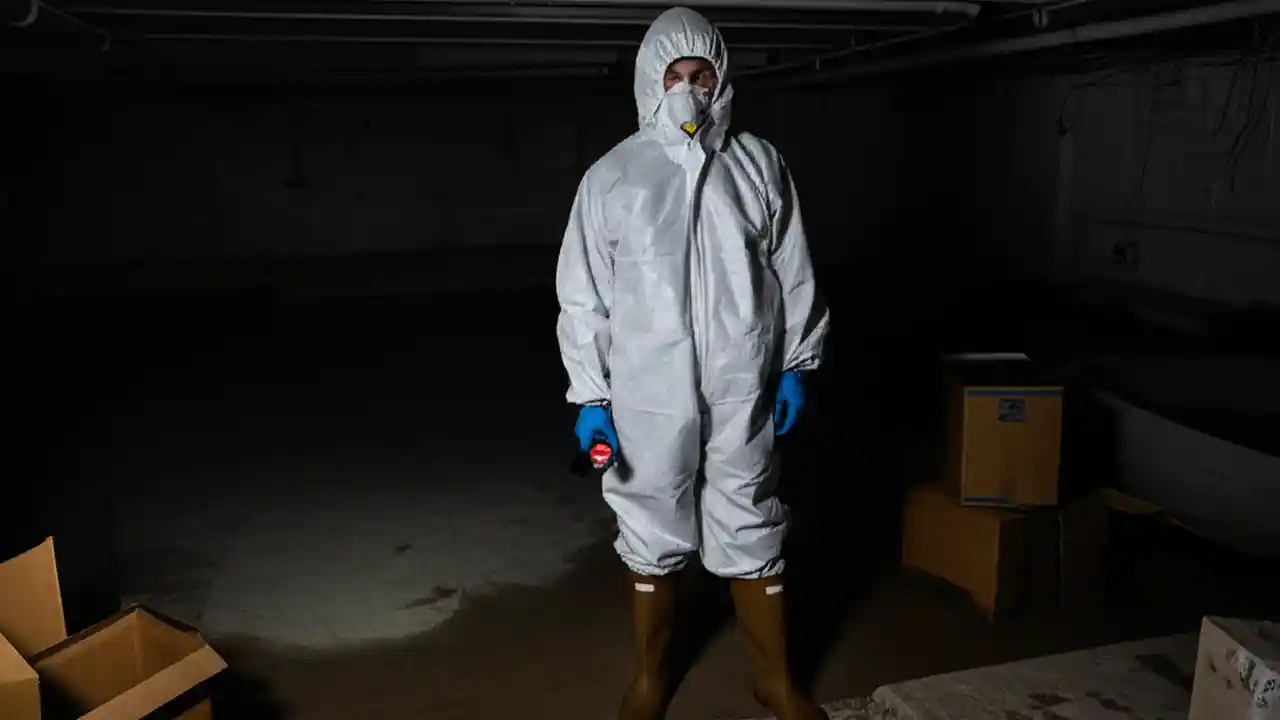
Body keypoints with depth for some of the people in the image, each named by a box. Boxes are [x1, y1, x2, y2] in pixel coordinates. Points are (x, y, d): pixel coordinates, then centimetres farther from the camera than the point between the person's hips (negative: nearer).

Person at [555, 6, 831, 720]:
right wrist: (590, 396, -4)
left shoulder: (761, 165, 2)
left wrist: (796, 366, 7)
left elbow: (794, 275, 8)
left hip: (742, 393, 1)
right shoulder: (611, 177, -2)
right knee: (653, 539, 13)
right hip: (648, 397, 0)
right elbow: (583, 294, -1)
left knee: (752, 535, 12)